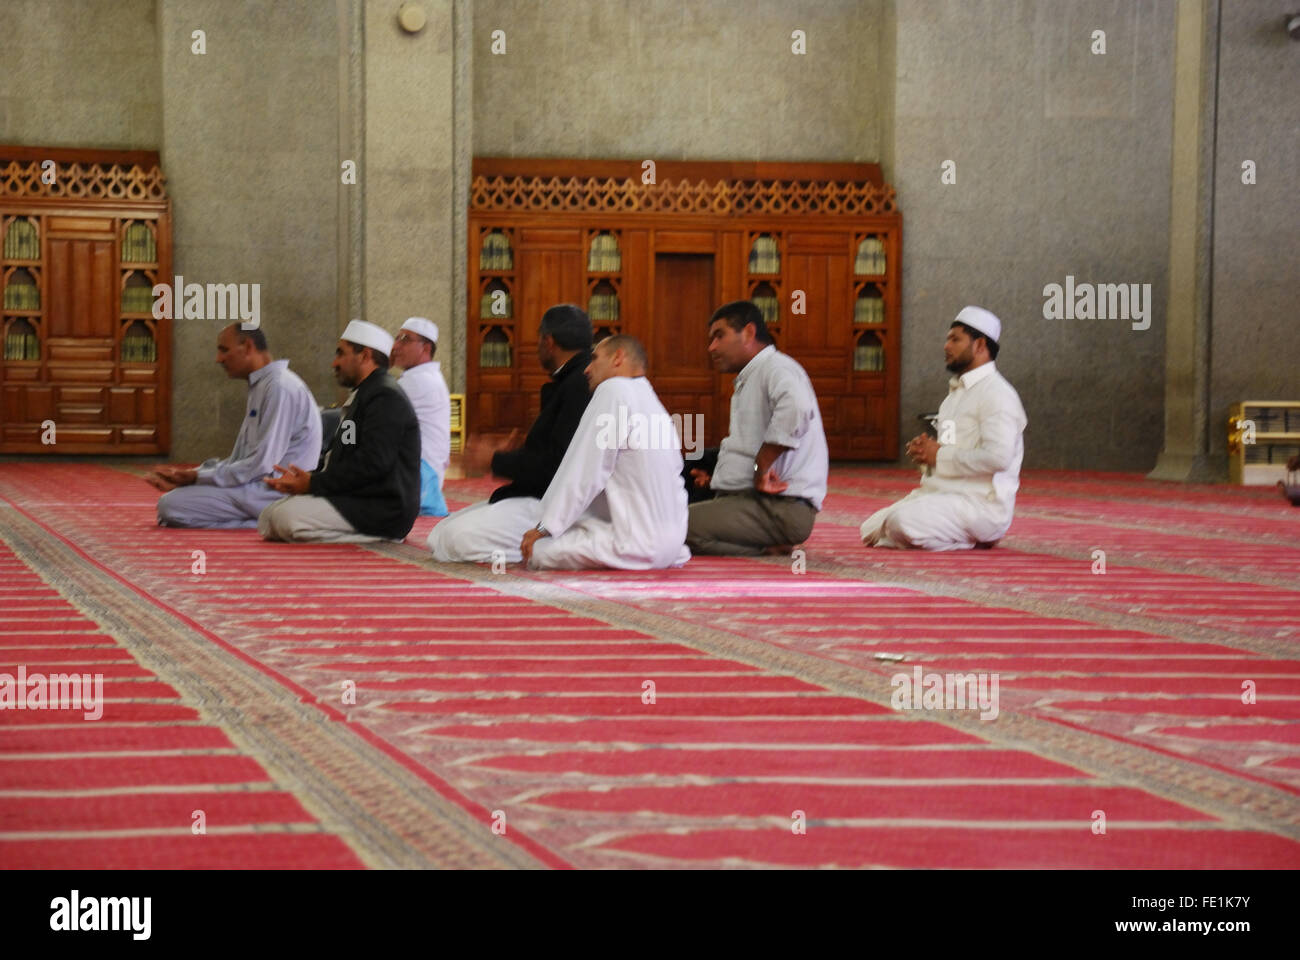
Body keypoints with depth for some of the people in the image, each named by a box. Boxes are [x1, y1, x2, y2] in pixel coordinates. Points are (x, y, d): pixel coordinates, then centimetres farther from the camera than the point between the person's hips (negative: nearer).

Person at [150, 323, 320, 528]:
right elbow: (240, 460, 19)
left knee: (171, 505, -19)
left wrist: (198, 477, -12)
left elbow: (262, 464, -20)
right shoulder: (260, 386, 19)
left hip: (273, 492, -11)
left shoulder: (280, 387, -15)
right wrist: (190, 475, 5)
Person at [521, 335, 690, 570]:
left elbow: (584, 474, -13)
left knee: (538, 550, -10)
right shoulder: (652, 402, 18)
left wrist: (544, 529, -6)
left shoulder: (614, 391, -10)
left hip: (638, 542, -10)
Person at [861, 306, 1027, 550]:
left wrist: (939, 455, -15)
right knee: (872, 529, 6)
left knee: (902, 521, -32)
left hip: (981, 503, -11)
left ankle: (970, 541, -9)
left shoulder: (996, 393, -11)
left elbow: (998, 456, -24)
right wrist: (924, 449, 4)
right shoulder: (956, 392, 22)